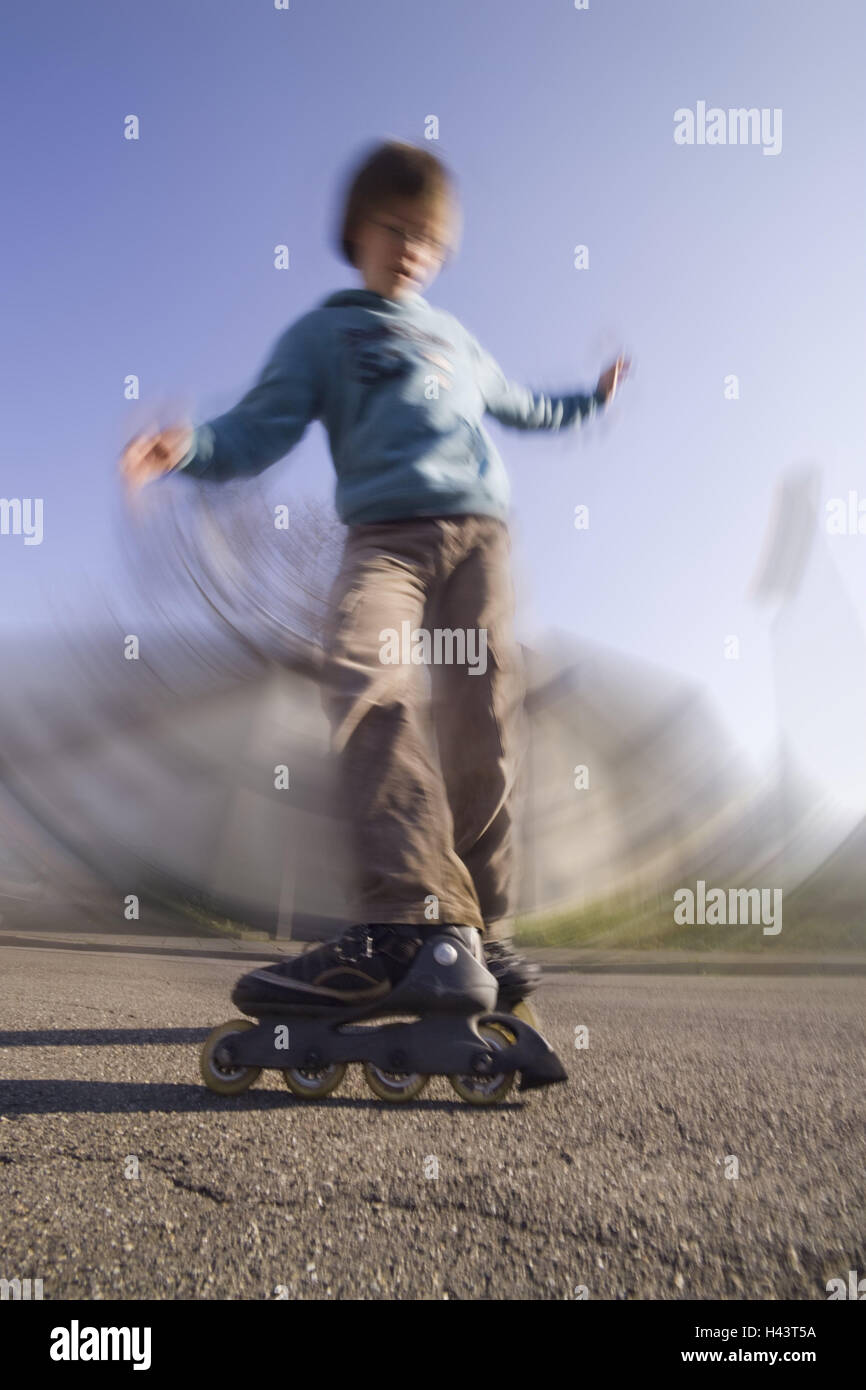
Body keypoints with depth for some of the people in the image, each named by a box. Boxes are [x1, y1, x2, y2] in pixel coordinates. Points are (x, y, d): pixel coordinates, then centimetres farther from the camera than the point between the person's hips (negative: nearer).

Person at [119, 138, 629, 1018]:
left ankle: (481, 933, -8)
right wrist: (189, 448, -16)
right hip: (384, 536, -3)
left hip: (476, 532, 4)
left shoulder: (454, 338, 30)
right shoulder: (322, 334, 17)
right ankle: (414, 908, -38)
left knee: (482, 721, -11)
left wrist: (588, 402, 56)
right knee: (365, 680, -31)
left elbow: (512, 405, 48)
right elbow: (258, 432, 4)